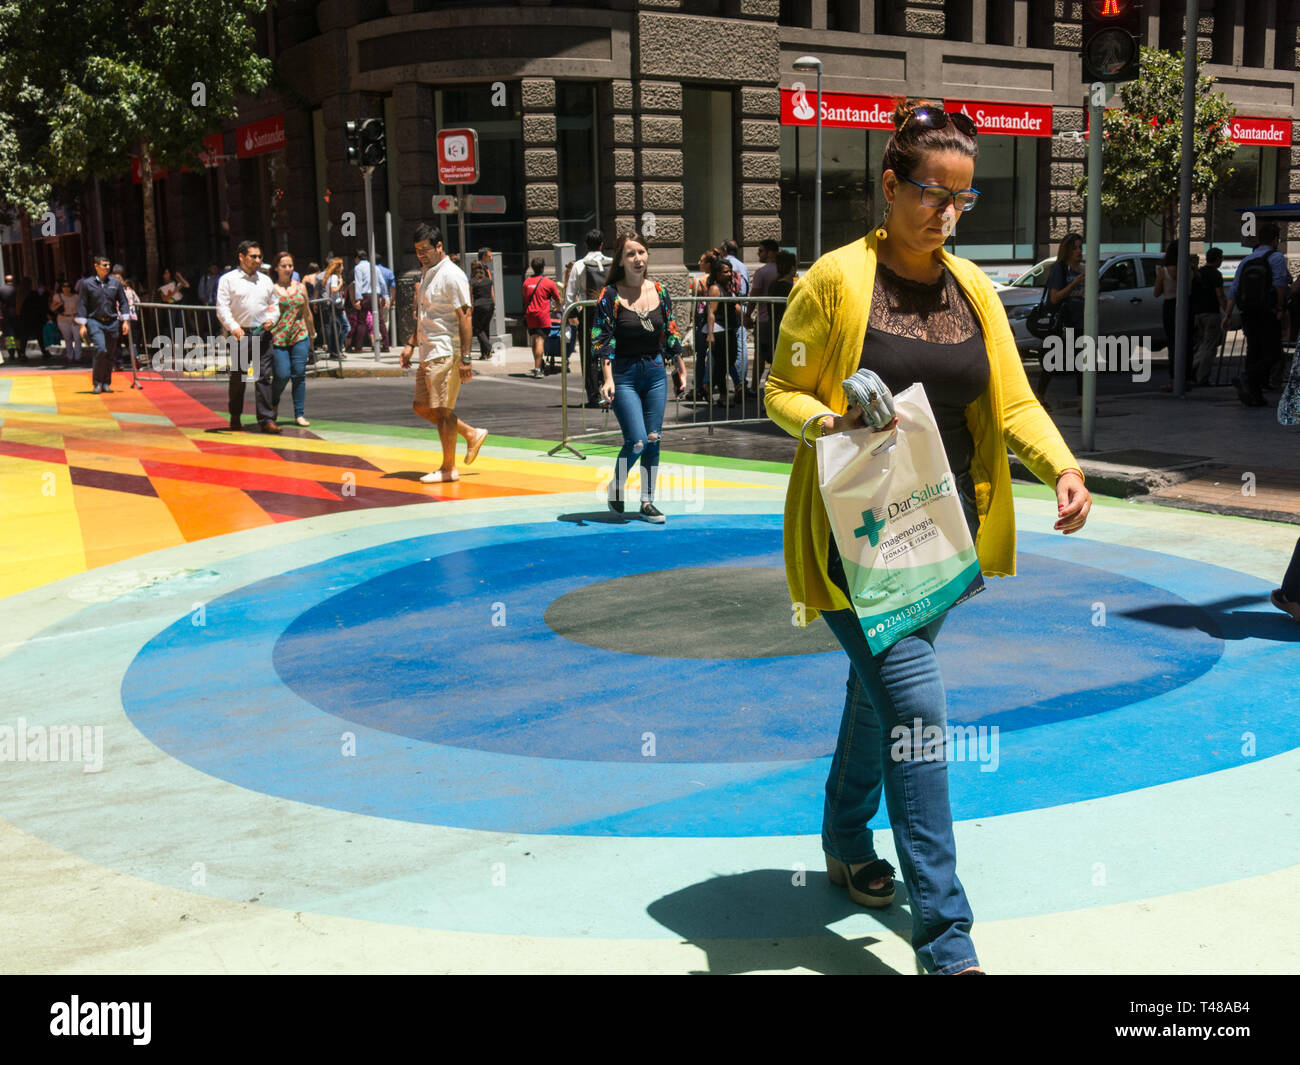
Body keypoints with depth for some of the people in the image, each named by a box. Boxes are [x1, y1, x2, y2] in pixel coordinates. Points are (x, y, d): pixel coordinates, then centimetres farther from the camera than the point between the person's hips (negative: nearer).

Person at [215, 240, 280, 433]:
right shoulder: (228, 279, 2)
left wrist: (272, 319, 0)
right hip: (240, 334, -2)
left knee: (265, 376, -5)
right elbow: (222, 308, -4)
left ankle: (266, 419, -5)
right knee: (238, 377, 7)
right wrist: (234, 327, -18)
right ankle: (235, 417, 21)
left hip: (262, 334, 3)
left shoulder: (266, 281, 15)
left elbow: (275, 305, 22)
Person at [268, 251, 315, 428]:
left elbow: (307, 313, 17)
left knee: (299, 375, -1)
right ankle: (273, 404, 23)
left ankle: (300, 414, 6)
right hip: (278, 338, -3)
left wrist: (312, 336, 20)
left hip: (300, 337, 3)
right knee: (282, 375, -7)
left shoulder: (300, 287, 10)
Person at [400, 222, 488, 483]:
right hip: (428, 354, 10)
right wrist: (411, 344, 20)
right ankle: (472, 435, 23)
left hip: (445, 354, -10)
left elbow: (465, 317, -17)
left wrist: (466, 358, -22)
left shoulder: (452, 275, -13)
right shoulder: (427, 274, 16)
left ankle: (448, 469, 6)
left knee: (442, 411, -5)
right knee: (421, 407, 12)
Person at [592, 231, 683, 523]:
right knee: (636, 441, -11)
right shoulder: (611, 295, -8)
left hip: (655, 372, 4)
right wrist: (608, 379, -18)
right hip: (624, 374, -4)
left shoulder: (660, 291, 4)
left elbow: (670, 334, 12)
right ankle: (616, 486, 17)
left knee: (653, 441, 4)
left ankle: (647, 502, 16)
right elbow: (602, 340, -10)